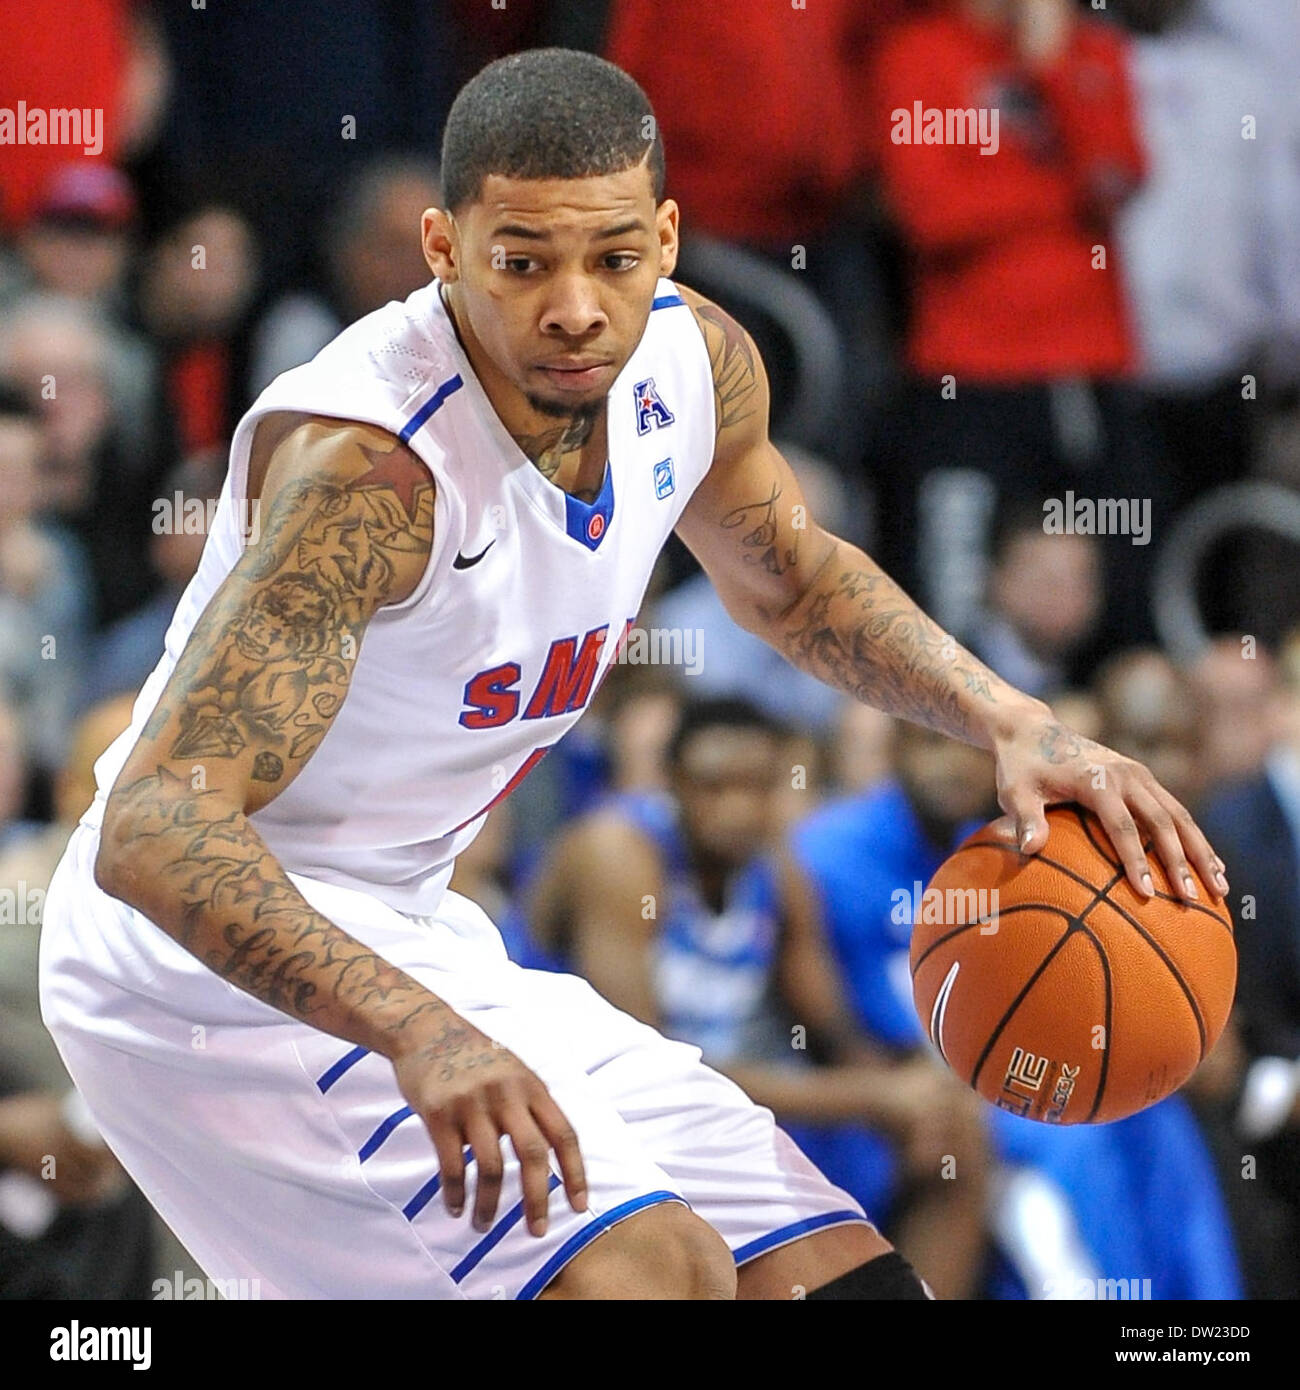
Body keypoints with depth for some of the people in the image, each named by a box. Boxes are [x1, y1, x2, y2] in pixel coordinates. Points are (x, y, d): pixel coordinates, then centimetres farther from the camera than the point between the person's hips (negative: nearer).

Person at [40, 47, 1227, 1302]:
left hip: (406, 938, 8)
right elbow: (154, 832, -38)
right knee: (650, 1272, -28)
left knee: (842, 1280, 6)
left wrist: (1012, 723, 5)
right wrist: (417, 1035, -51)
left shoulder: (692, 363, -6)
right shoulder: (368, 465, -30)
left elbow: (786, 580, 19)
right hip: (216, 960, -8)